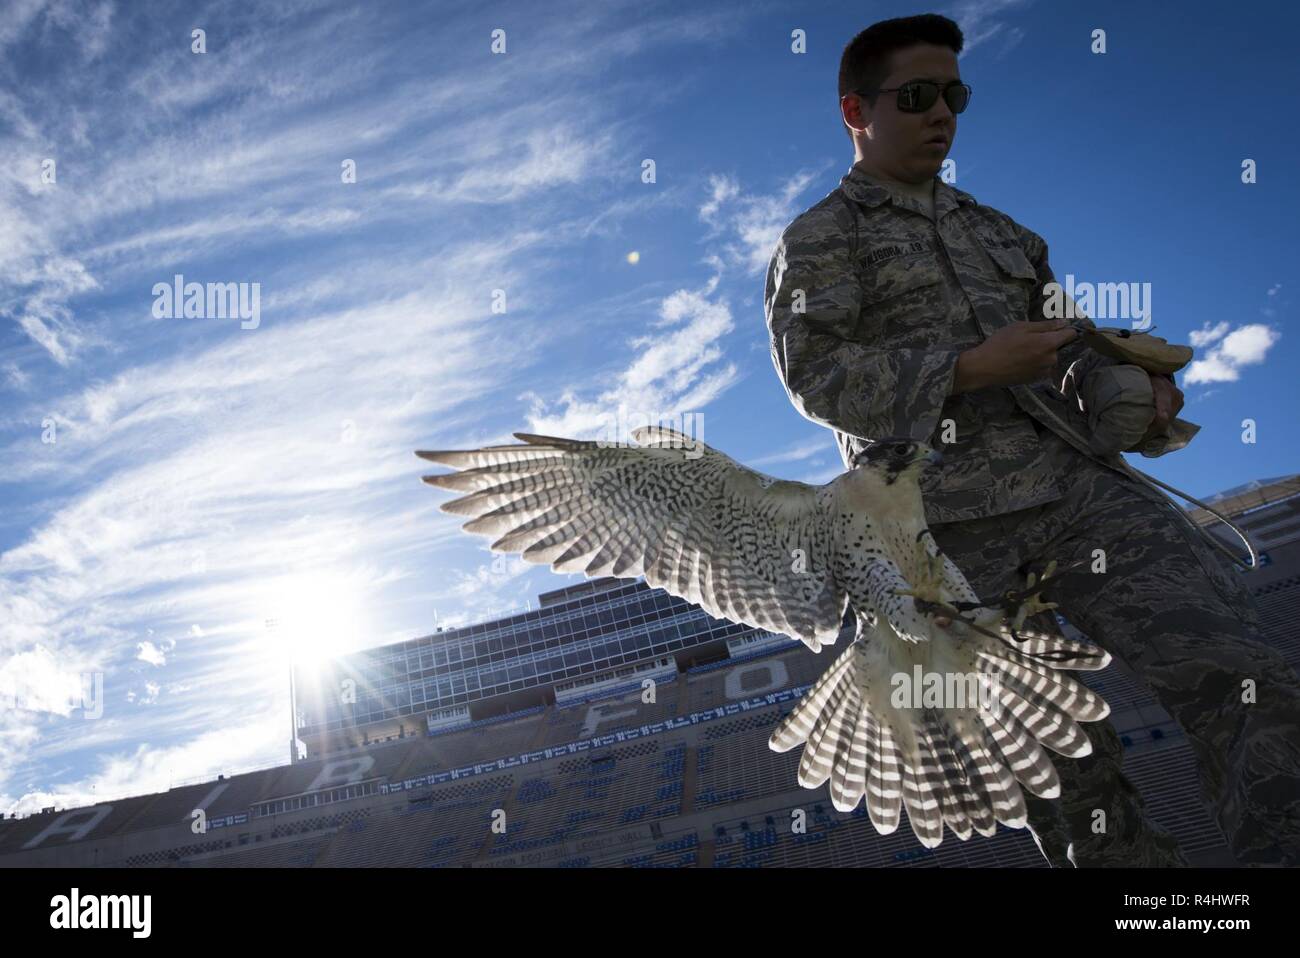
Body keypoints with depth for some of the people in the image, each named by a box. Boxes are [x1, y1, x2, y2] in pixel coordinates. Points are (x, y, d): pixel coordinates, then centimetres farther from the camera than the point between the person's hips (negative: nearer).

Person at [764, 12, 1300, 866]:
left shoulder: (998, 233, 28)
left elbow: (1074, 355, 23)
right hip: (942, 521, -5)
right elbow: (816, 374, -6)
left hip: (1077, 480, 5)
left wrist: (1138, 393, -1)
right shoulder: (818, 241, 10)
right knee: (1070, 778, -5)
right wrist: (975, 368, -15)